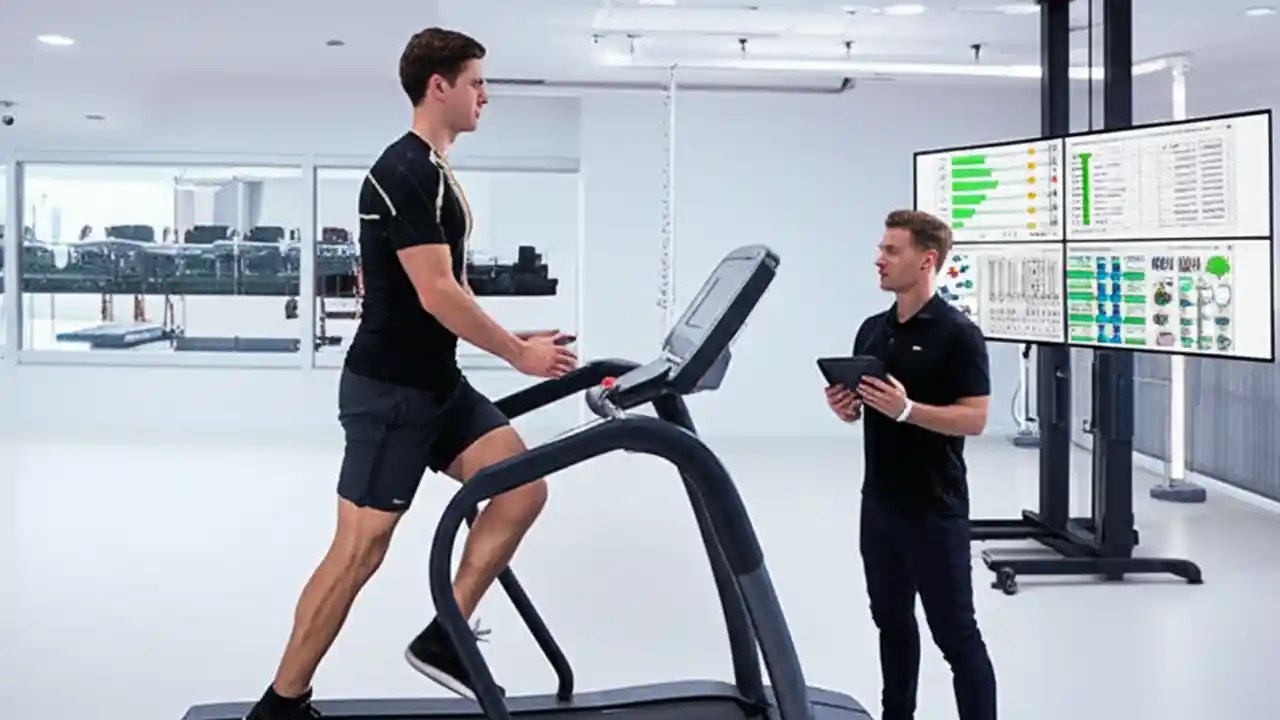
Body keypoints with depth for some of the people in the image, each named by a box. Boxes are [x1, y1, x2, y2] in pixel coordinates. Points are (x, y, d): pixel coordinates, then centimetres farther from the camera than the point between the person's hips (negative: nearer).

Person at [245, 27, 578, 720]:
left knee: (524, 491, 1)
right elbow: (436, 295, -22)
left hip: (439, 382, 10)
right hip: (388, 390, -10)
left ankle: (442, 639, 10)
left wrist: (508, 340, 14)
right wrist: (519, 353, -14)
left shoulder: (434, 172, 14)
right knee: (359, 550, -3)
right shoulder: (403, 173, -17)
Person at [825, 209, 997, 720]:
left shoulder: (957, 333, -13)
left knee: (955, 634, -1)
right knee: (891, 620, 17)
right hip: (878, 504, 7)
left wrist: (906, 408, -27)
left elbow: (974, 419, -16)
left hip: (935, 510, -7)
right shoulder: (872, 330, 9)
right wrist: (843, 405, -7)